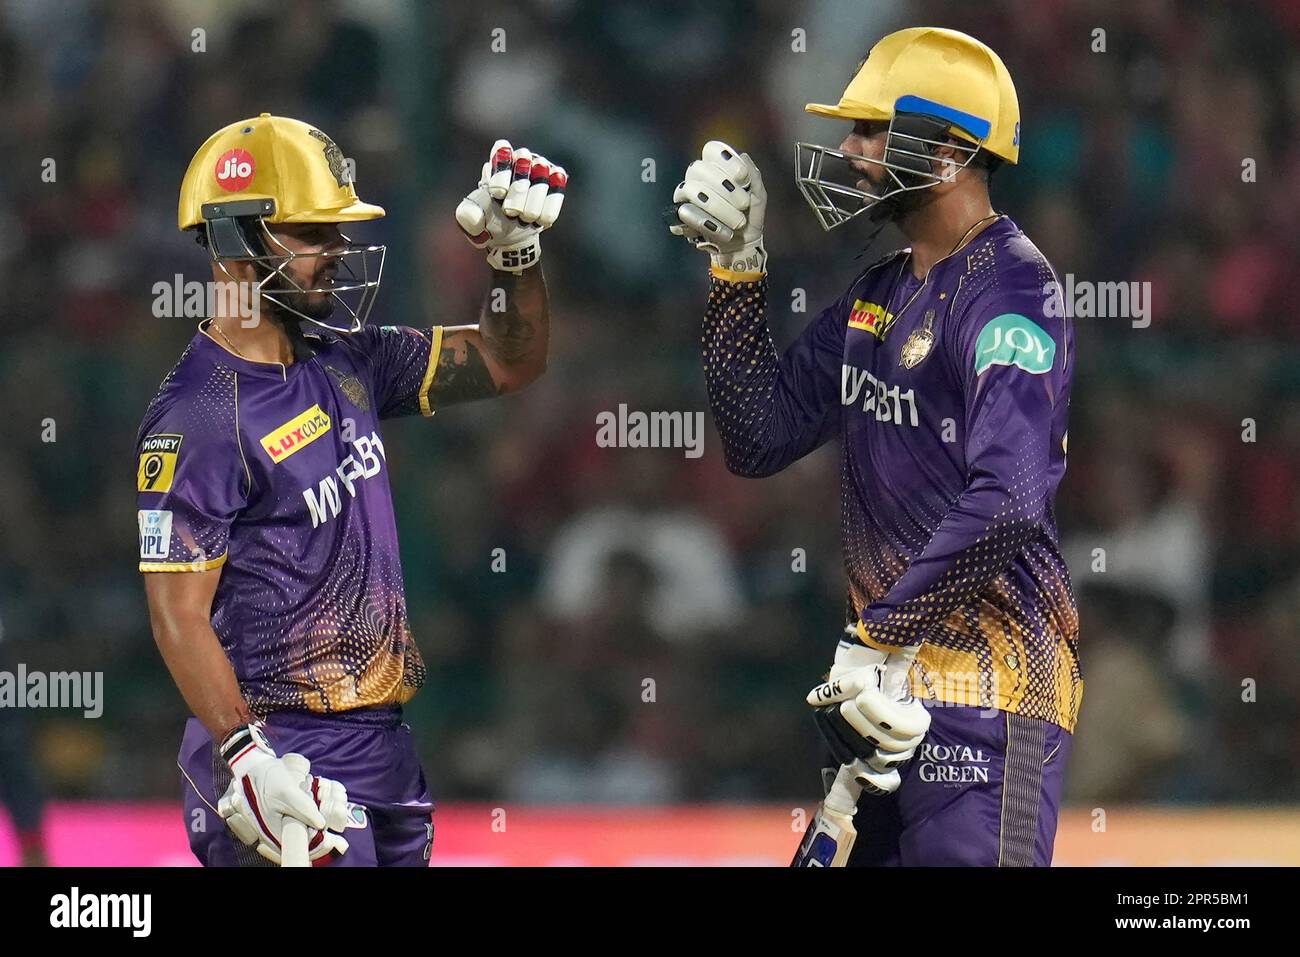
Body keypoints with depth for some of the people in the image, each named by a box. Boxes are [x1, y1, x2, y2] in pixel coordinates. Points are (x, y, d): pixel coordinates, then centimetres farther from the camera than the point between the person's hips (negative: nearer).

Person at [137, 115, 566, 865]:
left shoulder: (346, 365, 10)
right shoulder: (196, 416, -14)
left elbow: (509, 363, 21)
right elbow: (179, 616, -17)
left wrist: (517, 251, 4)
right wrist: (247, 759, -27)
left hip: (382, 740, 8)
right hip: (287, 756, -8)